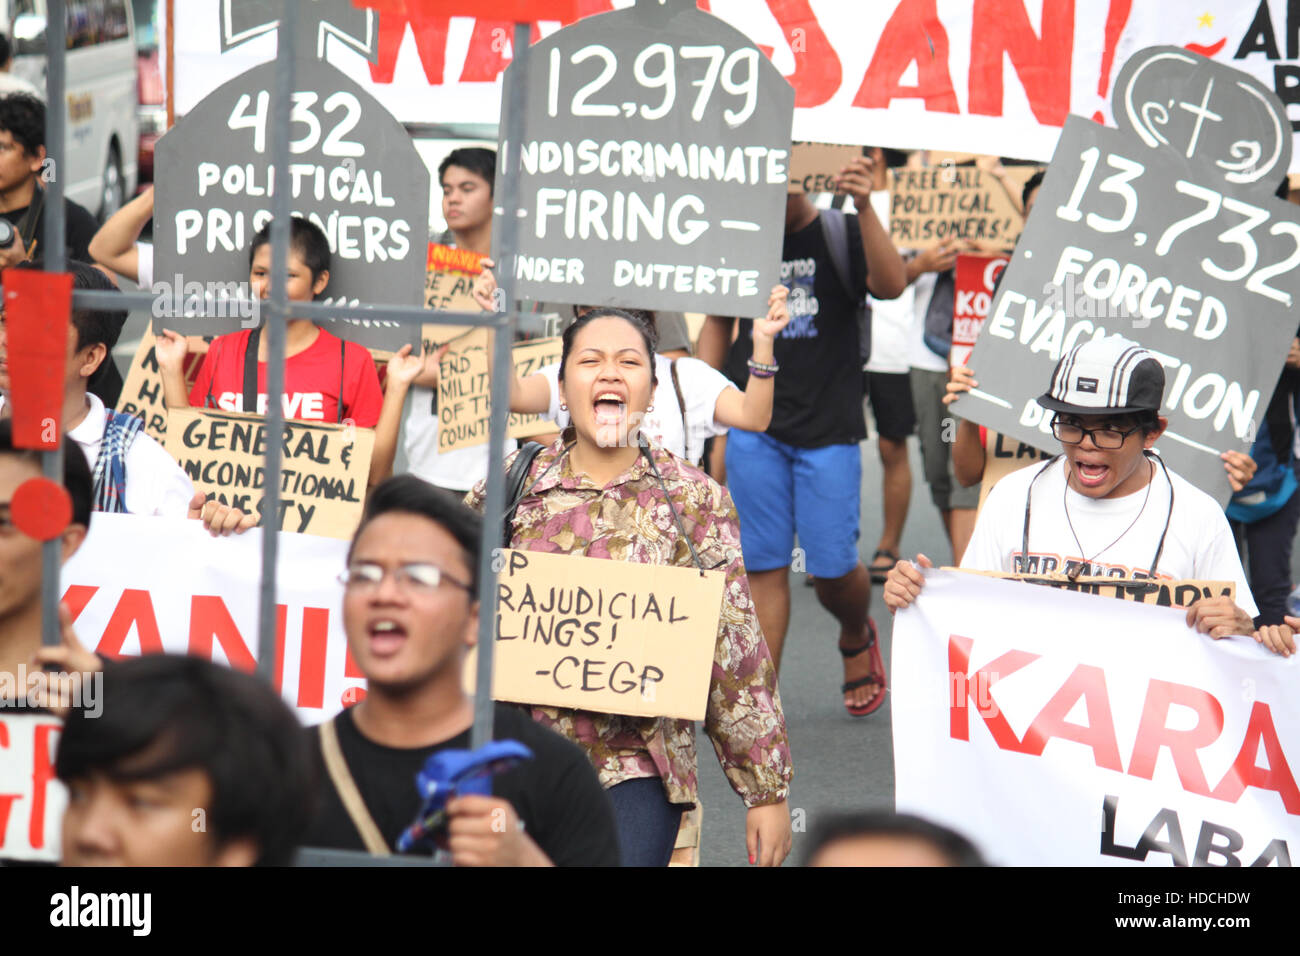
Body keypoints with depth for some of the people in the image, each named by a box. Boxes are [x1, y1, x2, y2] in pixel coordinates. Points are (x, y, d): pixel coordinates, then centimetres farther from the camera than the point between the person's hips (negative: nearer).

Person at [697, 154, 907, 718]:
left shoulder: (841, 237, -2)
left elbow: (891, 286, -20)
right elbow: (718, 323, 20)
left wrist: (865, 210, -32)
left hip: (828, 429, -3)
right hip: (753, 426, 3)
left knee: (832, 565, -3)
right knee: (762, 564, 1)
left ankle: (857, 639, 31)